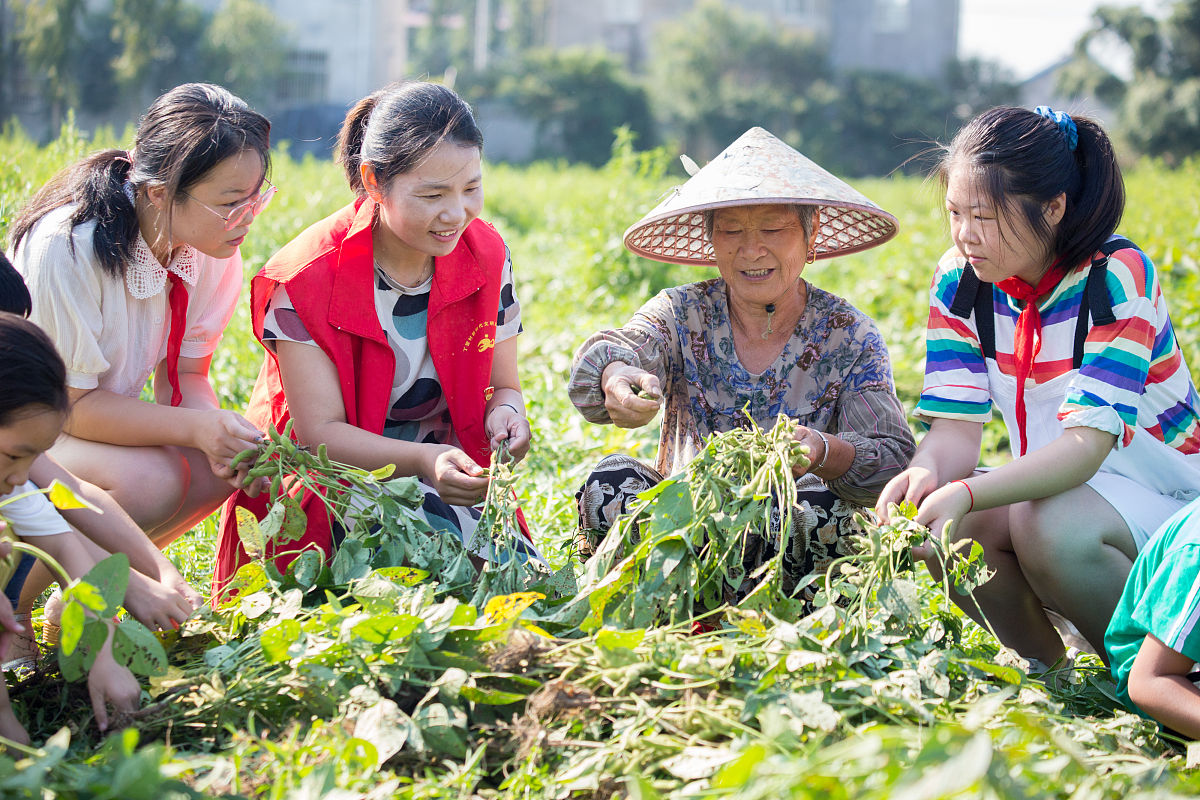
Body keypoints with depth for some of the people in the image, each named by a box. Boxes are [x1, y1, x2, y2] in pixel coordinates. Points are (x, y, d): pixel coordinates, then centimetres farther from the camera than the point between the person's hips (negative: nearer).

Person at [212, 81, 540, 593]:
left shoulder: (486, 256, -1)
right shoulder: (307, 278, -16)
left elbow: (502, 385, 6)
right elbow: (319, 432, -19)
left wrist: (505, 413, -21)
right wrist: (423, 461, -36)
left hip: (449, 473, 5)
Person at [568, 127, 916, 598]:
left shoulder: (850, 337, -3)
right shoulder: (682, 313, 0)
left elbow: (894, 461, -14)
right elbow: (604, 356, -21)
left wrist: (822, 453, -37)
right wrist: (615, 377, -48)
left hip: (788, 541, -1)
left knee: (817, 502, -33)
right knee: (611, 479, -24)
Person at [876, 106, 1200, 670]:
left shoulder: (1117, 276, -21)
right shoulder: (959, 280, -4)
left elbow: (1087, 441, -31)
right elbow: (956, 426, -9)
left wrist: (965, 494, -46)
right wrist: (926, 472, -35)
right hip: (1051, 486, 5)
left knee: (1049, 526, -35)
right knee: (944, 522, -25)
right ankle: (1041, 665, 1)